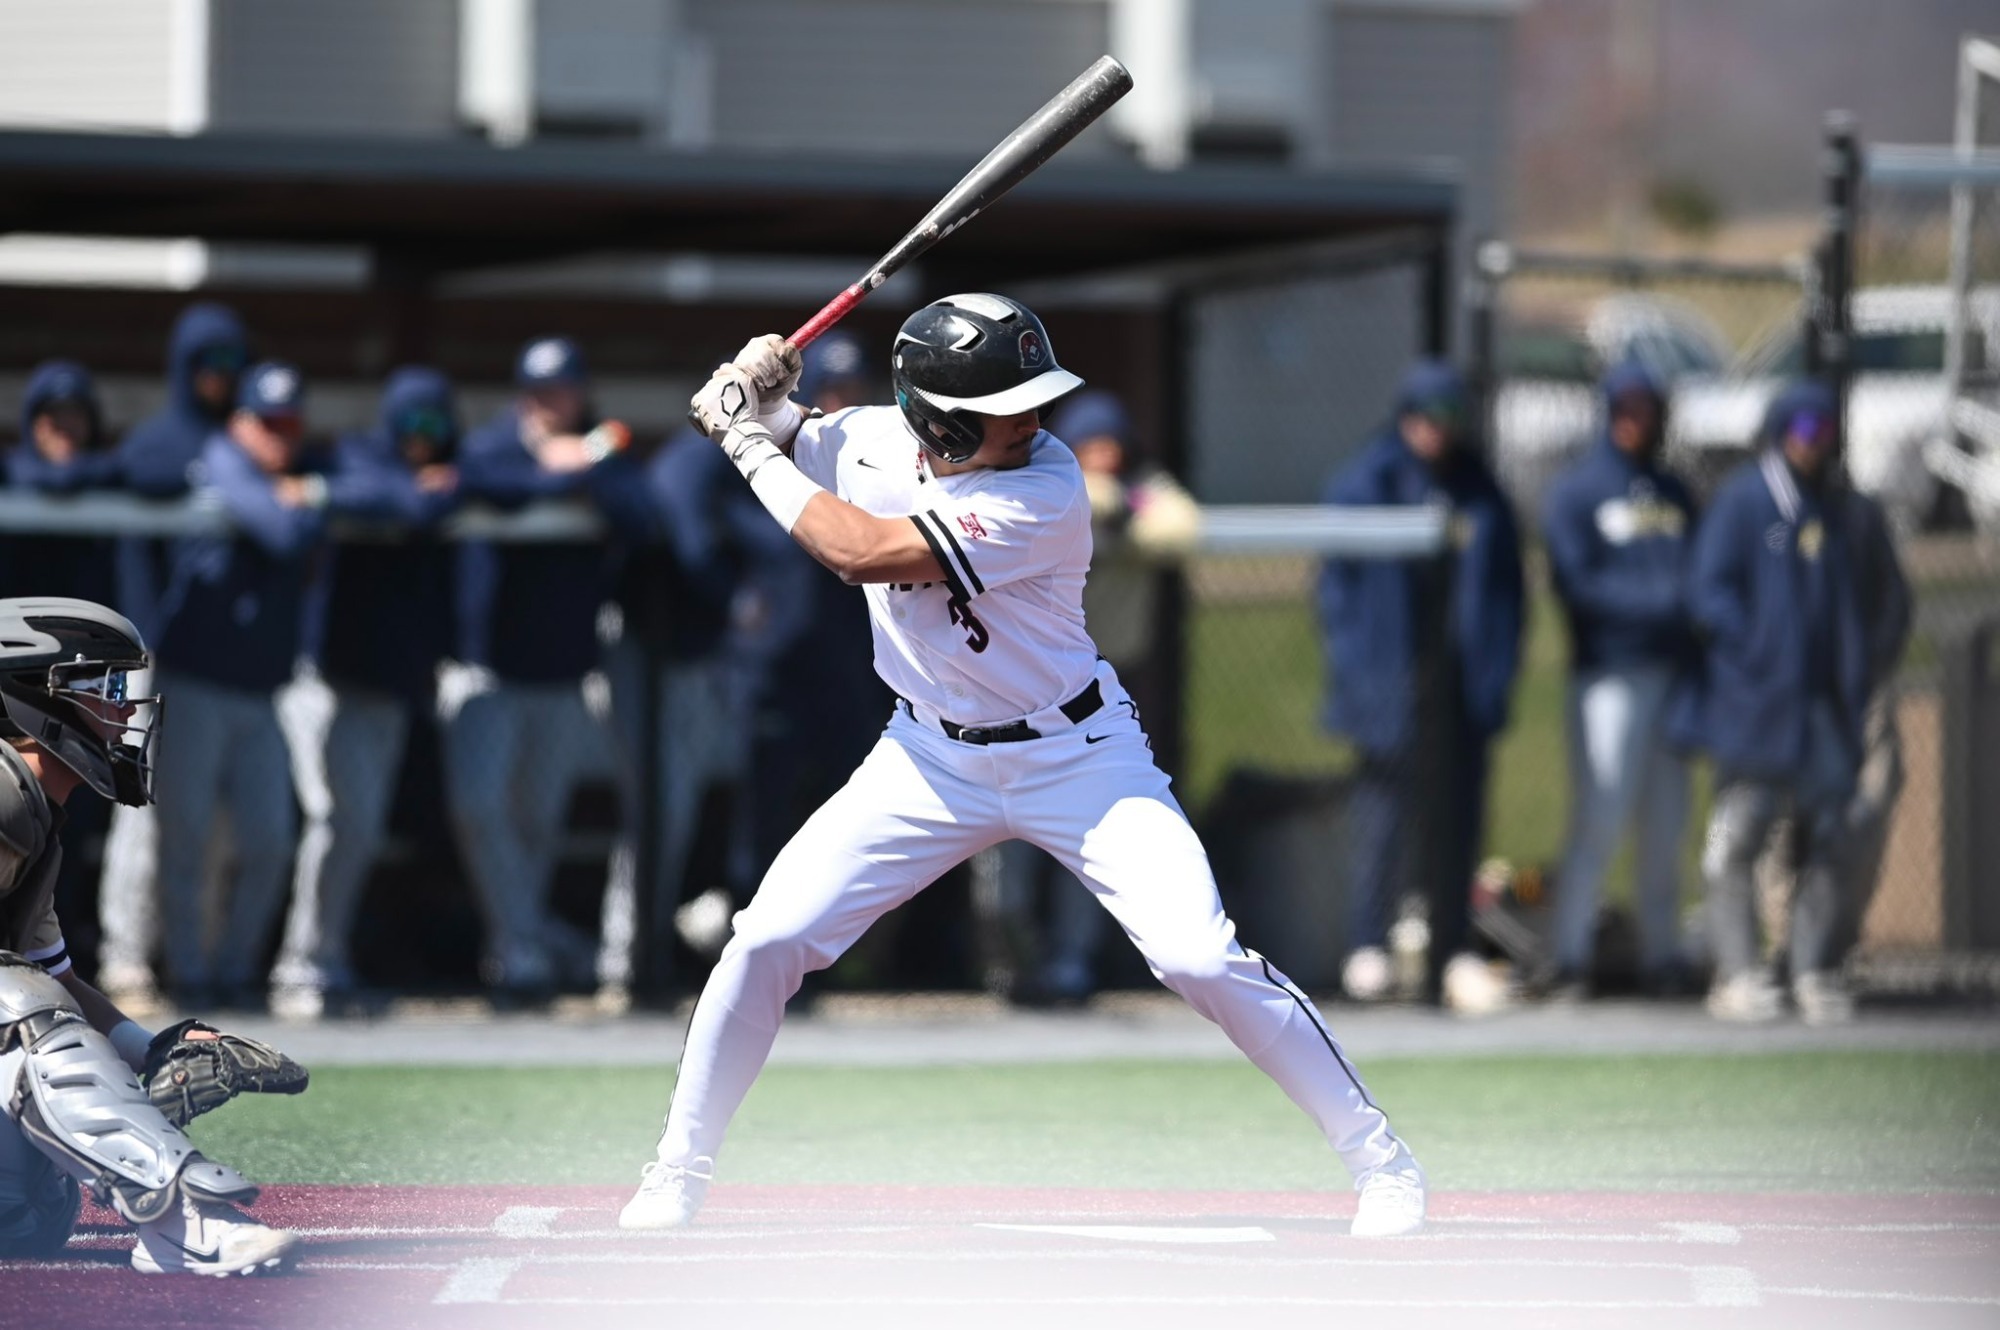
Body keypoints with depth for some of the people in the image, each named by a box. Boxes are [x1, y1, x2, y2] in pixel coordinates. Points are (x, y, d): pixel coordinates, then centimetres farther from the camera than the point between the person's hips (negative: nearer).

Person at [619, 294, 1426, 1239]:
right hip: (931, 759, 4)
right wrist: (759, 406, -10)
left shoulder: (1044, 493, -28)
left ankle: (1380, 1161, -4)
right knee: (767, 940, -5)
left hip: (1077, 758, -4)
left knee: (1200, 958, -18)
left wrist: (756, 451, -21)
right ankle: (677, 1175, 13)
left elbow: (861, 553, -32)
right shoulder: (869, 441, -10)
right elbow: (784, 441, 13)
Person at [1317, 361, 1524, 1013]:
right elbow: (1339, 585, 0)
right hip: (1393, 684, -3)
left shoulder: (1481, 495, 10)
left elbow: (1504, 587, 13)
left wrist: (1497, 673, 4)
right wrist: (1358, 675, -8)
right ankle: (1366, 947, -2)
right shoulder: (1363, 487, 0)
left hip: (1462, 685, 3)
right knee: (1384, 814, -7)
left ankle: (1452, 954, 10)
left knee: (1458, 820, 5)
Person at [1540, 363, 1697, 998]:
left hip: (1673, 675, 6)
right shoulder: (1575, 492, 1)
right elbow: (1576, 583, -10)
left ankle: (1661, 957, 12)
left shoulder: (1674, 494, 19)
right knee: (1599, 819, -10)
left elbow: (1697, 577, 16)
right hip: (1609, 675, -6)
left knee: (1666, 824, 7)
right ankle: (1569, 956, -8)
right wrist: (1656, 601, -18)